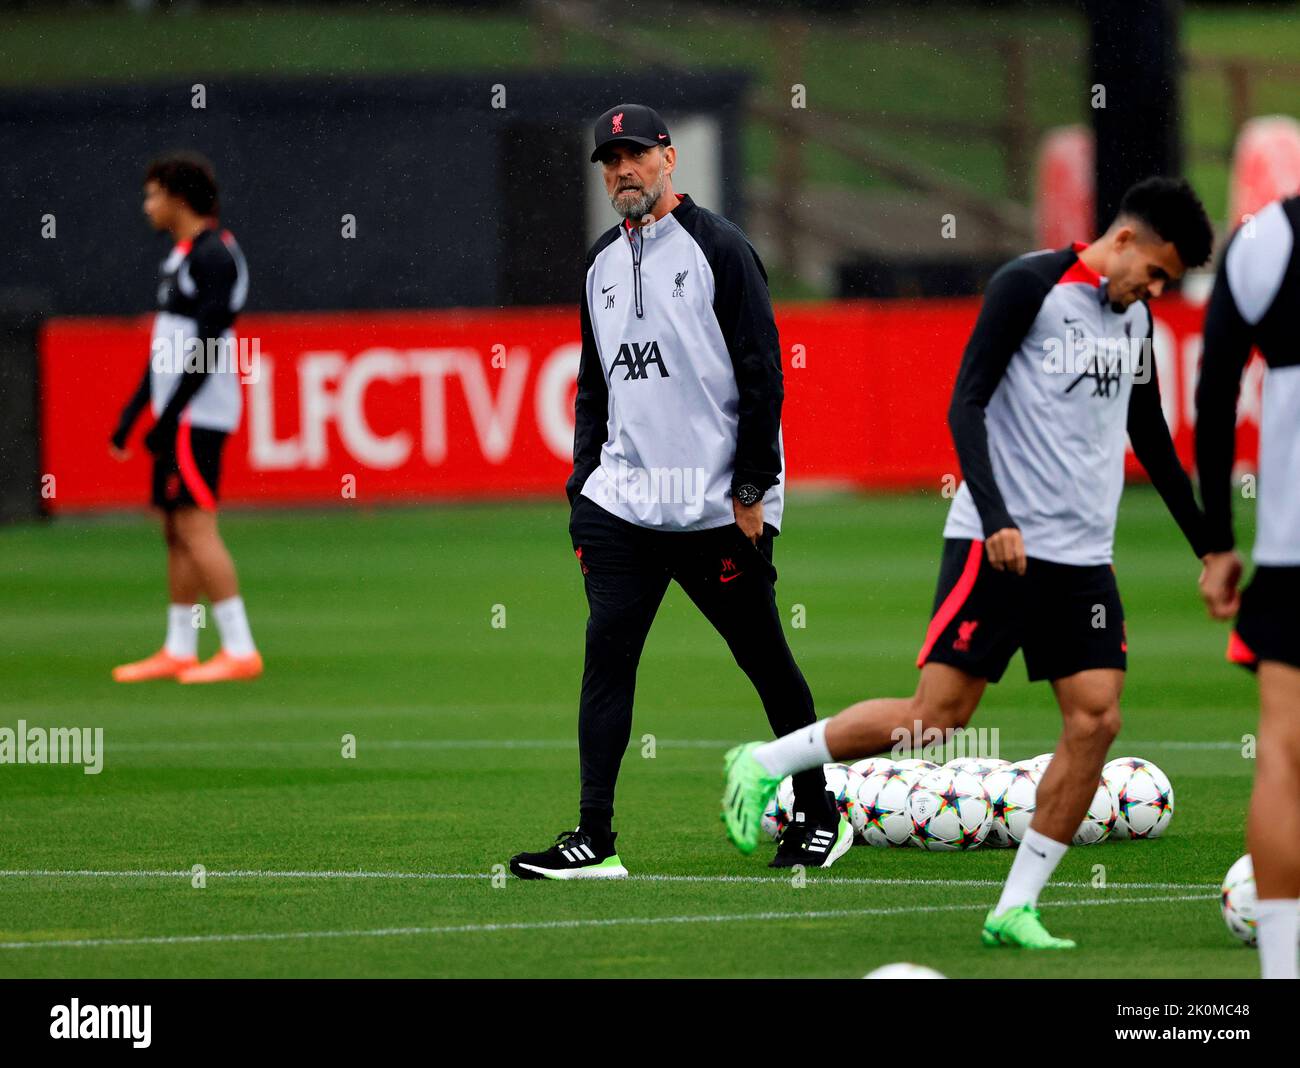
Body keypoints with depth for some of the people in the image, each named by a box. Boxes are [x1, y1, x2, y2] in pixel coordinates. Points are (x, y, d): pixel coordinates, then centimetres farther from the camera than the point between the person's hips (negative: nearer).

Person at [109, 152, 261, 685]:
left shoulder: (214, 255, -13)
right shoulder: (181, 257, 18)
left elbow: (205, 345, -19)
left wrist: (168, 417, -19)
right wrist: (133, 412, 22)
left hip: (198, 415, -10)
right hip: (179, 416, 10)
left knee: (195, 526, -12)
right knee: (176, 531, 10)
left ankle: (240, 650, -13)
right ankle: (179, 651, 14)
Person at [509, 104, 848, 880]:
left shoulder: (717, 247, -4)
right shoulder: (602, 262, 15)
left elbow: (762, 373, -8)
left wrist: (752, 488, -13)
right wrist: (586, 482, 13)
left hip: (718, 509, -5)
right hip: (623, 503, 5)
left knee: (766, 660, 3)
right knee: (607, 652, -7)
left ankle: (820, 815, 18)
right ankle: (595, 838, -9)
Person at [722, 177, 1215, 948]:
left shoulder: (1136, 321, 15)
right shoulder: (1031, 285, -8)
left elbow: (1154, 443, 26)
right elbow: (966, 405, -12)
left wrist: (1208, 548, 26)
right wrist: (996, 517, -23)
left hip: (1083, 557, 7)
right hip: (998, 542, -7)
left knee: (1097, 719, -6)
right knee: (937, 716, -9)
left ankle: (1016, 908, -1)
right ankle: (763, 764, 9)